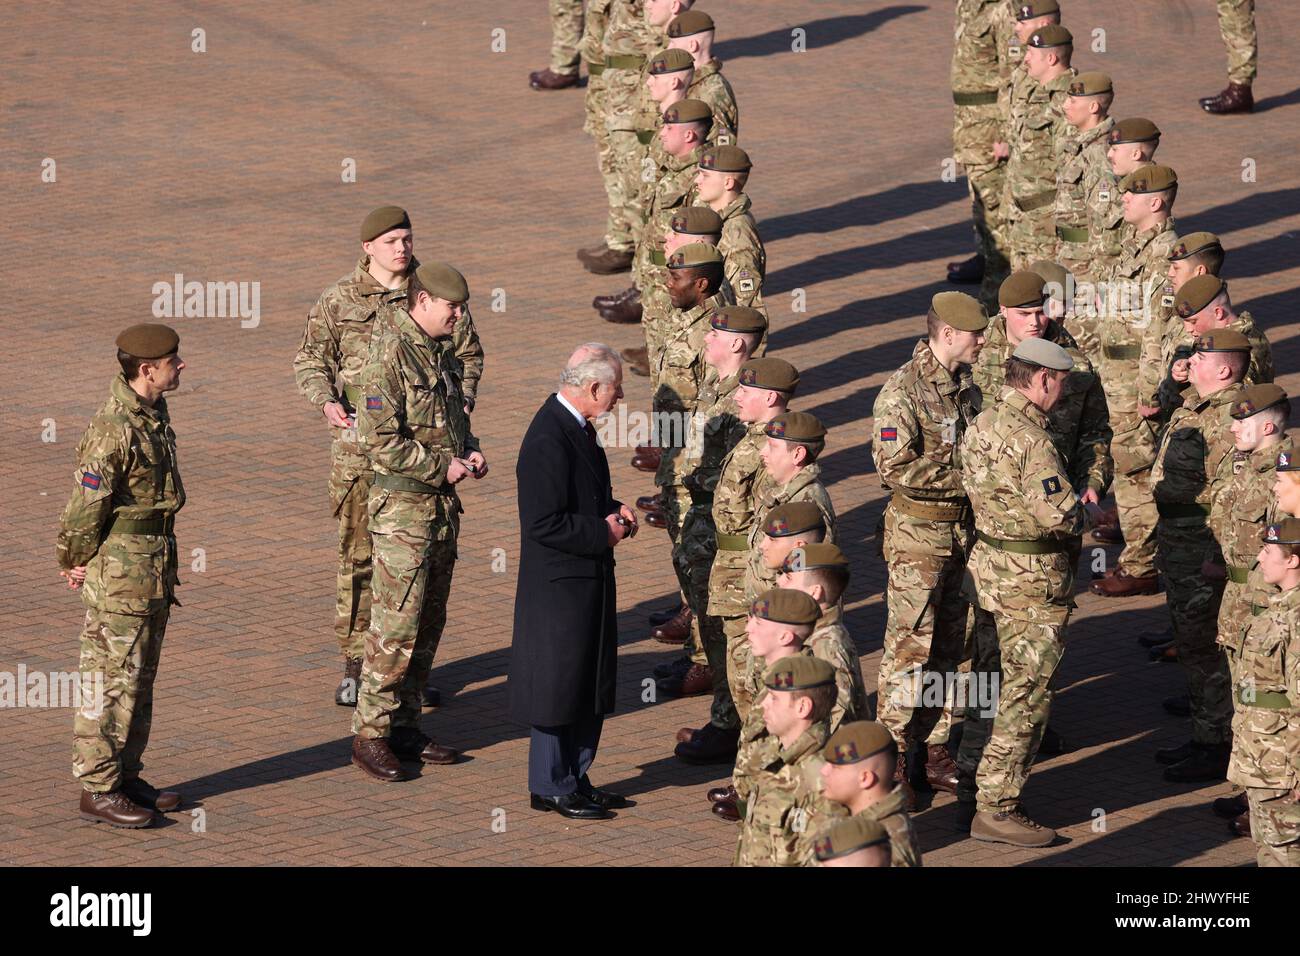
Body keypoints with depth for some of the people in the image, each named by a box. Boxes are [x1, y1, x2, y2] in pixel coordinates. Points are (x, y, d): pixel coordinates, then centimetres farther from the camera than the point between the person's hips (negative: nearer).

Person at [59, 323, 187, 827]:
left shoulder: (154, 412, 8)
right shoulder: (112, 428, -23)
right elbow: (87, 506, -17)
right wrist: (76, 563, -5)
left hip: (155, 565, 9)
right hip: (121, 568, -9)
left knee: (139, 679, 15)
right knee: (111, 679, -3)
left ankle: (126, 776, 24)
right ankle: (97, 790, 2)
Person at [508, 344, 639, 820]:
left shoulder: (576, 425, 8)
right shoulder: (548, 441, -23)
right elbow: (544, 522, -25)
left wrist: (614, 508, 5)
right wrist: (603, 533, -17)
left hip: (588, 580, 10)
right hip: (560, 584, -10)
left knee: (592, 686, 17)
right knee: (558, 686, 2)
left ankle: (574, 777, 28)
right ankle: (552, 787, 13)